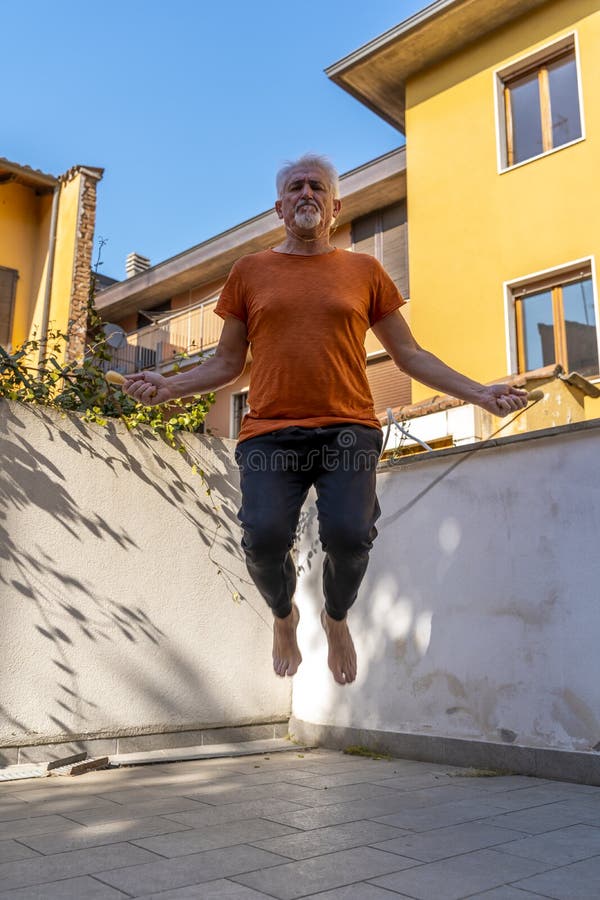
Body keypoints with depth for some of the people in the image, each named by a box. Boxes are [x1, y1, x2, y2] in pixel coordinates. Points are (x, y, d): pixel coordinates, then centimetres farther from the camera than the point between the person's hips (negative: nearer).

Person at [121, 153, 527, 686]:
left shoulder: (365, 271, 14)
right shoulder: (250, 272, 15)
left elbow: (409, 355, 16)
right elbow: (227, 363, 16)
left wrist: (480, 393, 6)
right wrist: (169, 388, 0)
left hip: (348, 429, 0)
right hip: (270, 433, 1)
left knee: (348, 535, -22)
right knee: (264, 538, -21)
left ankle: (337, 618, 16)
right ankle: (283, 615, 18)